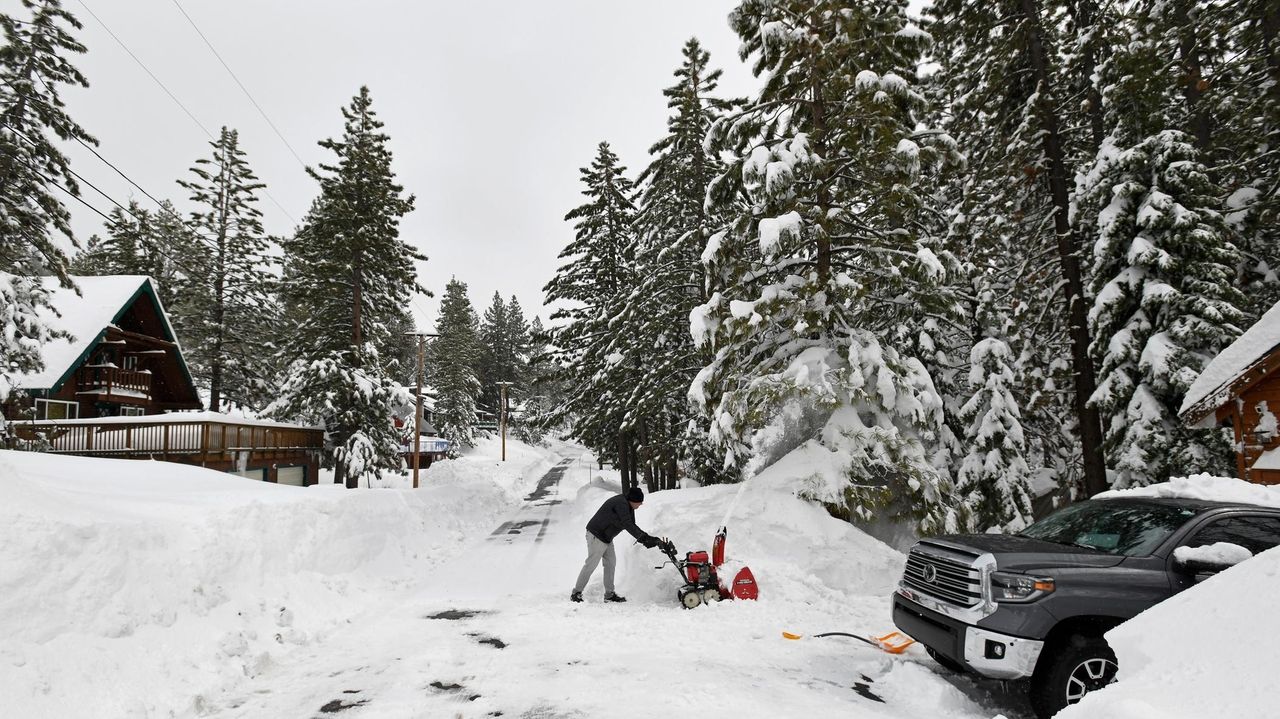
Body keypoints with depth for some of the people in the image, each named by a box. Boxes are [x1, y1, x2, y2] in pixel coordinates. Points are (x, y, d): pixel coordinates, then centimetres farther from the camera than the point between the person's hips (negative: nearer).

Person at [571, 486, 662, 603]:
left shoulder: (628, 506, 8)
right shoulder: (621, 503, -24)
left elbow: (632, 525, 10)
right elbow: (627, 525, -32)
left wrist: (648, 538, 0)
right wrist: (643, 538, -34)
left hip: (606, 537, 10)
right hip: (596, 536, -10)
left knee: (610, 563, 8)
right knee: (591, 564, -6)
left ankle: (609, 594, 13)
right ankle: (576, 593, 2)